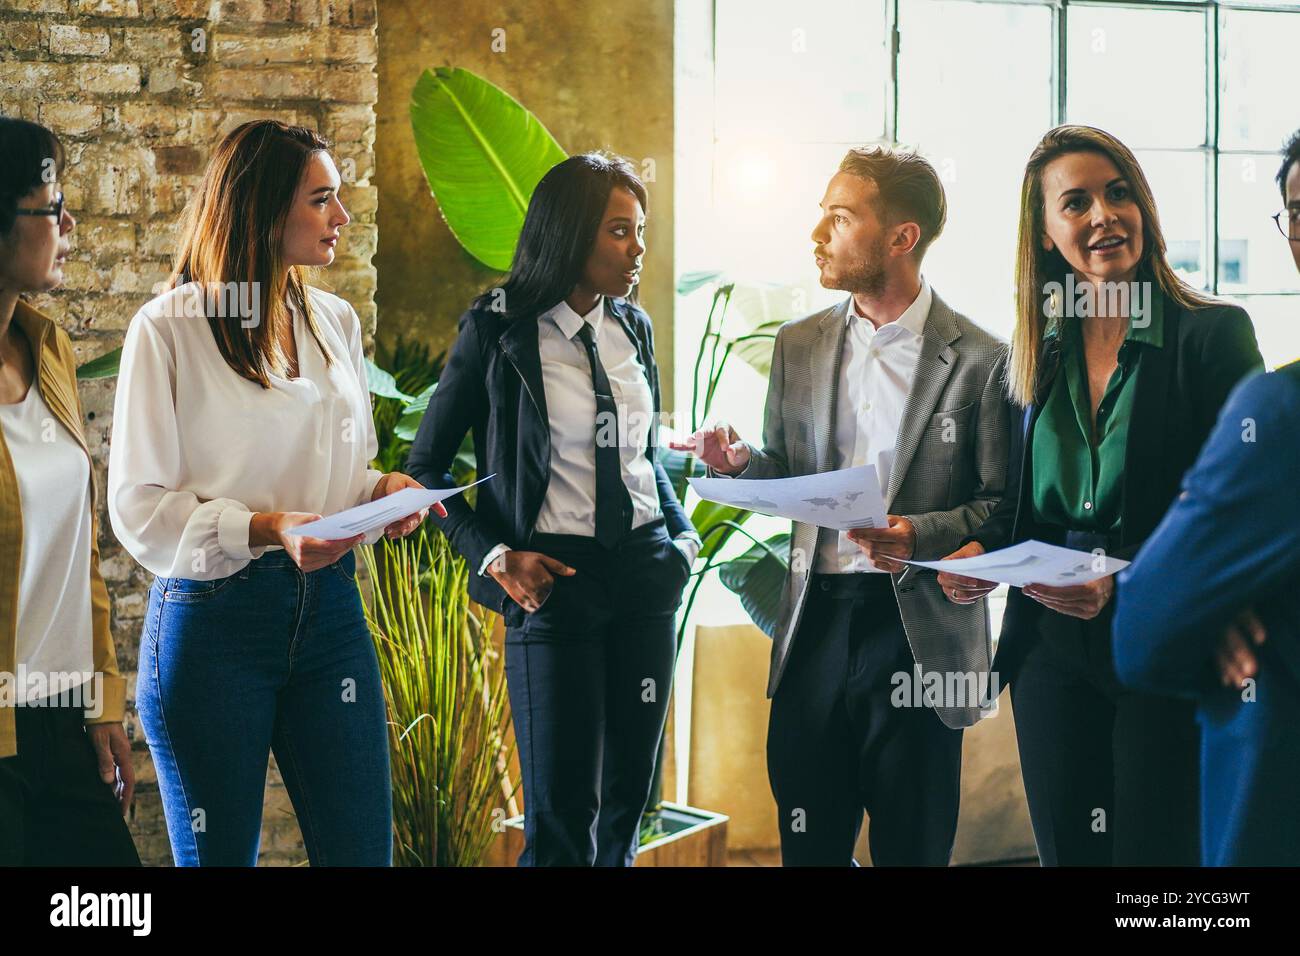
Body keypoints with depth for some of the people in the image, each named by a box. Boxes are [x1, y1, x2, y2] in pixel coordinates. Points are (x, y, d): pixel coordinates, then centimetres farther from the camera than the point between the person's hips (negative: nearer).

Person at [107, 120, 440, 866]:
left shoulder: (336, 321, 10)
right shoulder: (168, 329, -7)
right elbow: (139, 509, -10)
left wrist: (384, 491, -4)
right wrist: (266, 530, -23)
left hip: (329, 609, 5)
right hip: (212, 619, -4)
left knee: (362, 848, 3)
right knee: (218, 853, 8)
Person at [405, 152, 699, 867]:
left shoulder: (633, 327, 8)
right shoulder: (498, 331, -7)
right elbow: (426, 466, -2)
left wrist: (682, 535, 6)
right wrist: (495, 556, -13)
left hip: (645, 574, 5)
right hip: (555, 576, -5)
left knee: (626, 803, 13)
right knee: (562, 815, -1)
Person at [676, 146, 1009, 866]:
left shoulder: (979, 360, -5)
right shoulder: (798, 346, 10)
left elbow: (1003, 503, -3)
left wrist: (924, 535, -20)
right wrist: (741, 462, -6)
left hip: (920, 636, -4)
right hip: (814, 625, 4)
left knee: (912, 849, 5)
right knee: (810, 846, 8)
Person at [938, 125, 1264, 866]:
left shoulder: (1215, 334, -7)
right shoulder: (1039, 355, 9)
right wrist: (981, 550, -3)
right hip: (1054, 651, 5)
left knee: (1157, 849, 1)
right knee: (1067, 851, 11)